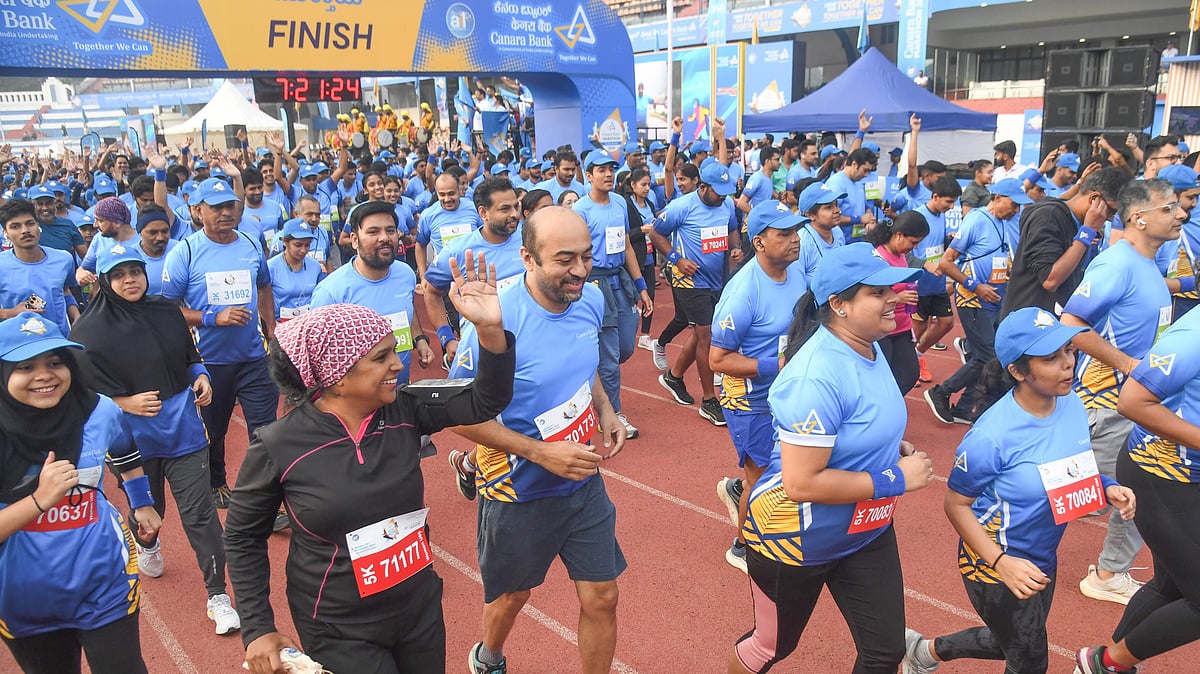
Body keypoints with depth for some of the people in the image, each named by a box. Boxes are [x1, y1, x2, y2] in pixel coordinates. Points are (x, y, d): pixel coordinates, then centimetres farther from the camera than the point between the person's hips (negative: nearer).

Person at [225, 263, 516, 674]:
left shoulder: (404, 411, -8)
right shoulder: (279, 446, -17)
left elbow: (485, 401, -14)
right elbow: (243, 537, -3)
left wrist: (491, 328, -30)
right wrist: (258, 628, -5)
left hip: (420, 608, 4)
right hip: (339, 629, -4)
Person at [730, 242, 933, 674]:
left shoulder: (870, 347, -2)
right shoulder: (817, 377, -32)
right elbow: (800, 484, -35)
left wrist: (895, 448, -3)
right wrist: (896, 479, -26)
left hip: (866, 534, 8)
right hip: (797, 541, -8)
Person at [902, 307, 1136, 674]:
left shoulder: (1073, 404, -11)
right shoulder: (991, 436, -30)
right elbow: (956, 505, -20)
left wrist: (1108, 488, -12)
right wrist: (1002, 562, -29)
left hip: (1042, 560, 7)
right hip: (994, 562, -7)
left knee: (1009, 642, 28)